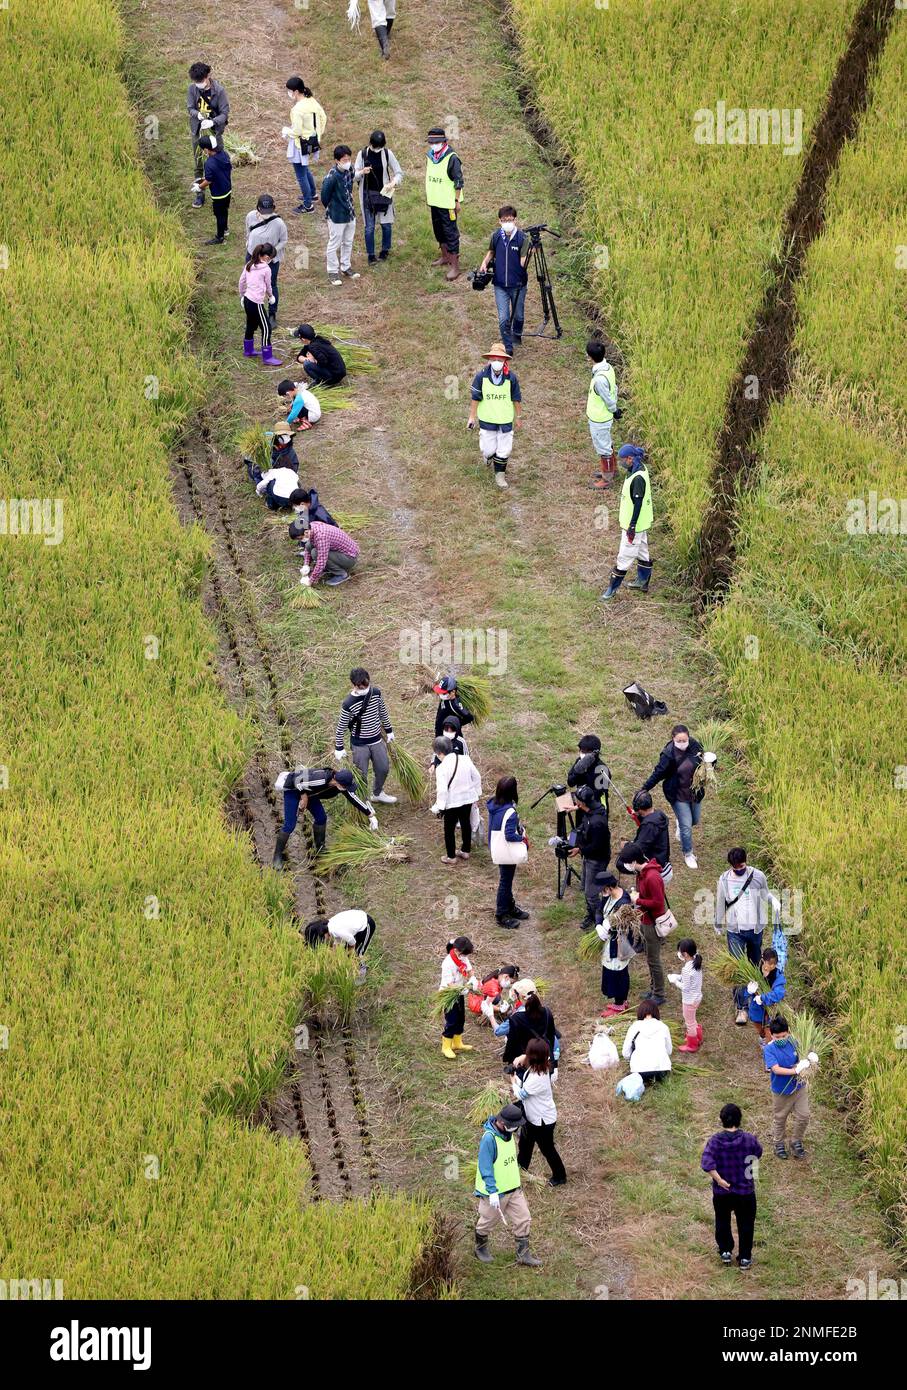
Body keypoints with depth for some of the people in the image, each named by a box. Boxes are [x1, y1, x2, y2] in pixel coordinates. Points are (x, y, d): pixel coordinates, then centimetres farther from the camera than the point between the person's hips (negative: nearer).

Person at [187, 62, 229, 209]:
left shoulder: (218, 91, -18)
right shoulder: (193, 89, -9)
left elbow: (225, 113, -14)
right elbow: (190, 107, -2)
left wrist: (213, 122, -33)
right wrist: (197, 114, -26)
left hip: (214, 130, -3)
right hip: (197, 130, 3)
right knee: (198, 164, 11)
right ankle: (200, 195, 24)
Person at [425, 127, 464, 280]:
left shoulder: (452, 159, -17)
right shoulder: (430, 156, 6)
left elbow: (458, 182, -15)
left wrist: (457, 201, -15)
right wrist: (427, 195, 21)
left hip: (447, 204, -8)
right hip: (434, 201, 8)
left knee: (450, 232, -7)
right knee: (438, 230, 21)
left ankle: (455, 266, -6)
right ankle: (445, 256, 39)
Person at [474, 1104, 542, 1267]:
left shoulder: (507, 1133, 0)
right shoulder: (489, 1139, -27)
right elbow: (485, 1168, -25)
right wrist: (492, 1192, -27)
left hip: (513, 1188, 8)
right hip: (495, 1191, -8)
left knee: (523, 1219, 7)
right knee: (488, 1221, 12)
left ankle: (523, 1254, 17)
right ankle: (481, 1249, 36)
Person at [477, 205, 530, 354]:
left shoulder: (522, 238, -15)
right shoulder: (495, 236, -5)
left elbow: (523, 262, -16)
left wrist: (528, 256, -35)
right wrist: (485, 262, -1)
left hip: (518, 284, -1)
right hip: (500, 285, 1)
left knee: (518, 315, 18)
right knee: (503, 319, -3)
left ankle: (517, 335, 47)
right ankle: (508, 347, 9)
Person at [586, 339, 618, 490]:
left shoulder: (599, 379, -35)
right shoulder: (608, 367, -7)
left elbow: (609, 401, -25)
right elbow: (614, 389, 5)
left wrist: (613, 409, -4)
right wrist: (613, 407, 13)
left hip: (599, 420, -9)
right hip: (603, 417, 9)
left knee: (603, 448, 10)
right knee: (606, 444, 27)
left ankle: (607, 479, 26)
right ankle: (612, 470, 46)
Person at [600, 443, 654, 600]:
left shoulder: (638, 478, -28)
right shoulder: (640, 469, 3)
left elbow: (638, 503, -26)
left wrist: (632, 526, -21)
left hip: (634, 524, -10)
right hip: (641, 523, 10)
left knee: (625, 556, -1)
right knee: (642, 553, 21)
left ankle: (613, 587, 6)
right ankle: (643, 581, 34)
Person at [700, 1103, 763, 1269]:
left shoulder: (714, 1141, -15)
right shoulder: (749, 1139, -15)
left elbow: (706, 1163, -26)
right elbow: (758, 1153, 5)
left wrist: (719, 1179, -20)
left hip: (722, 1191, 1)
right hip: (745, 1191, -1)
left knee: (722, 1222, 24)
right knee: (745, 1224, 16)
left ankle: (725, 1252, 34)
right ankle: (745, 1258, 23)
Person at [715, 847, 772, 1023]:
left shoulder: (758, 876, -9)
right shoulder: (724, 879, -7)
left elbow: (764, 899, 5)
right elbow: (720, 903, 5)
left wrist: (763, 921, 11)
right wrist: (718, 926, 13)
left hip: (755, 928, 1)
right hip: (734, 930, -1)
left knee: (755, 964, 18)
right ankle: (742, 1008, -7)